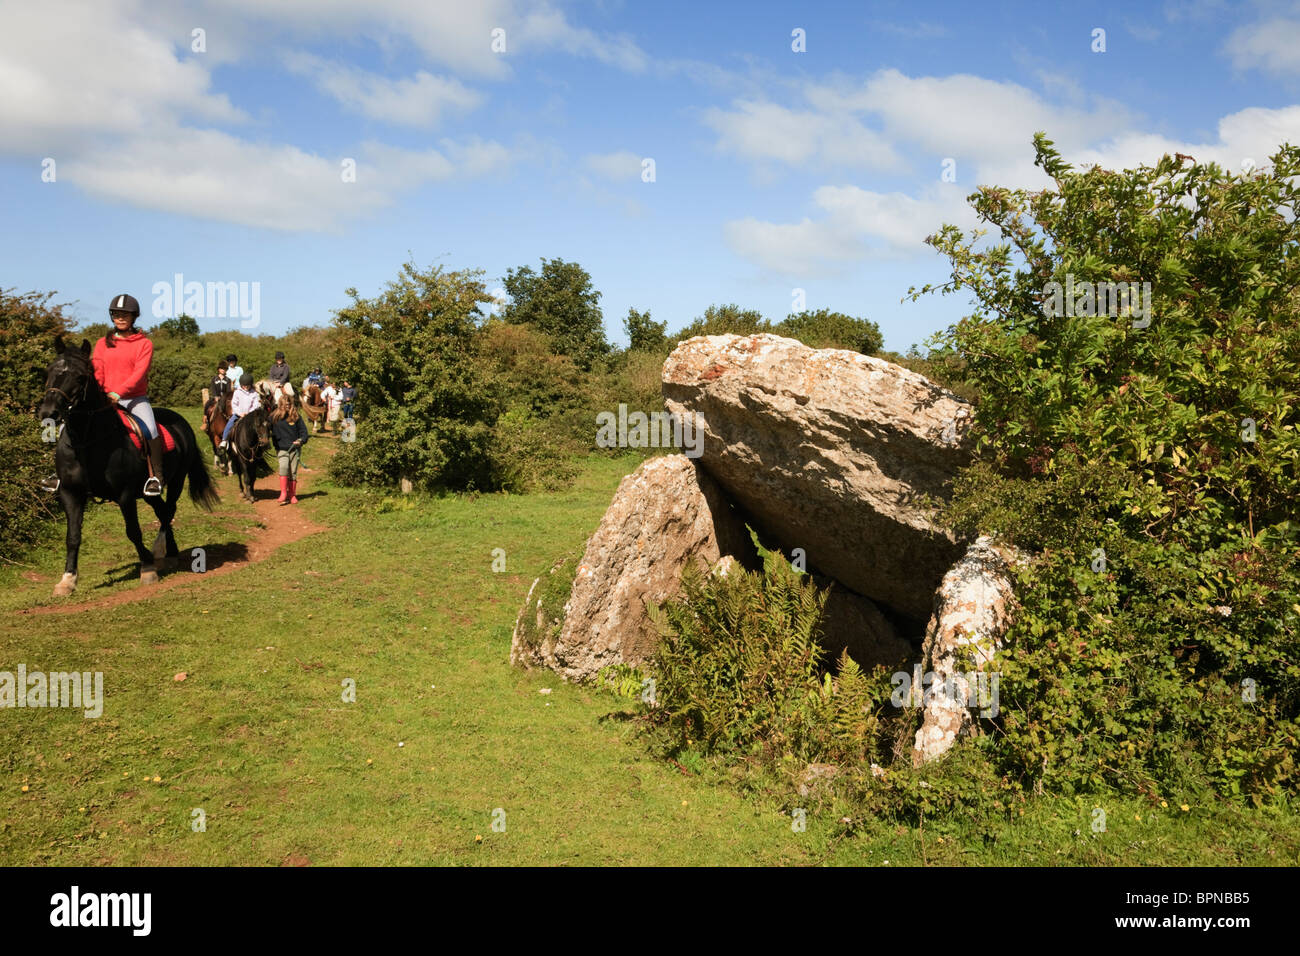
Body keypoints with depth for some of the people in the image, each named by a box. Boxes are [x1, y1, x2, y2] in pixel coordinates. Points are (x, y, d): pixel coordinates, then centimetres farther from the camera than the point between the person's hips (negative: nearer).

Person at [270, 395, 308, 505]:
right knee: (284, 467, -22)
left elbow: (303, 430, 2)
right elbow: (270, 430, 12)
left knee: (293, 472, 5)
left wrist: (301, 440, -15)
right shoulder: (274, 417, 4)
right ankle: (283, 493, -21)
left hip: (295, 448, 1)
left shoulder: (296, 417, 1)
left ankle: (292, 495, 14)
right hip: (281, 449, -1)